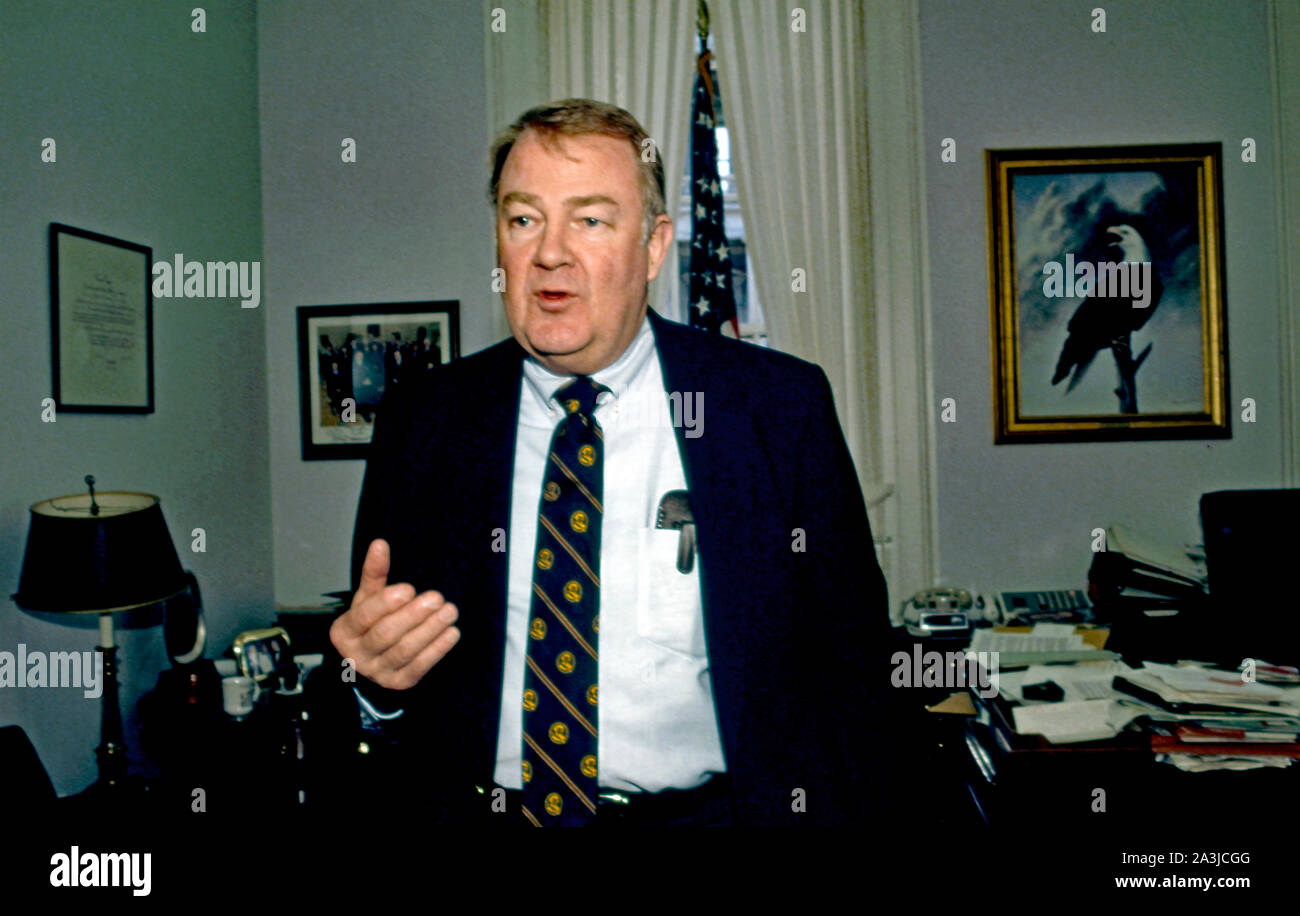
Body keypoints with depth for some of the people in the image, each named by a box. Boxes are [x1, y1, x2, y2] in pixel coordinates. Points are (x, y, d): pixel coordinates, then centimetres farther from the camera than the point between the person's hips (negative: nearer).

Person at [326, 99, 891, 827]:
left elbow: (848, 647, 1)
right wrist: (378, 682, -11)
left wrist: (824, 809, -11)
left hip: (707, 807, -1)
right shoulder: (421, 425, 4)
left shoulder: (781, 405, 0)